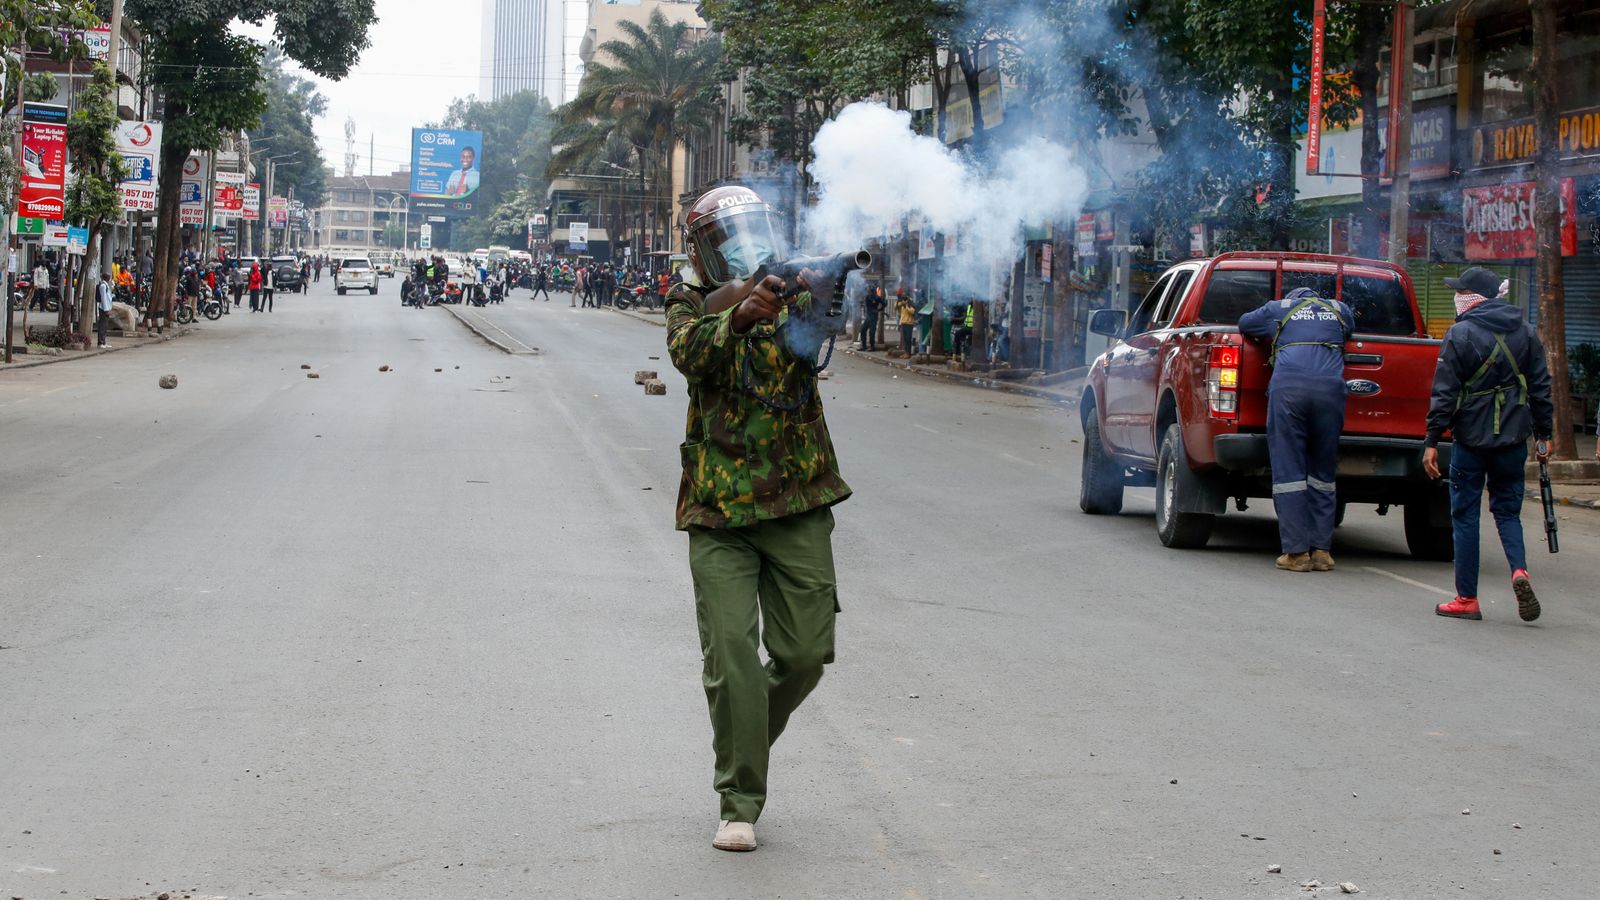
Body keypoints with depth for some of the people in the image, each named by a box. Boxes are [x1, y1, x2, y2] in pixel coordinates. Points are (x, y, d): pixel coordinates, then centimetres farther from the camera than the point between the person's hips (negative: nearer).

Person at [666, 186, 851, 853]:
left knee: (806, 652, 3)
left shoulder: (792, 292, 6)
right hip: (719, 507, -2)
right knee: (731, 653, -9)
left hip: (799, 503, 2)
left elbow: (820, 327, -16)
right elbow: (690, 352, -19)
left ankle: (746, 742, 31)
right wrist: (740, 316, -38)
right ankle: (739, 804, -1)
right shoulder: (691, 305, 4)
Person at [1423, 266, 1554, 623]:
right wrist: (1544, 434, 17)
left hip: (1471, 437, -4)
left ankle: (1467, 599, 7)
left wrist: (1432, 441, -6)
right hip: (1513, 439, 4)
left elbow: (1445, 393, -10)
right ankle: (1519, 570, -12)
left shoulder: (1461, 334, -9)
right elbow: (1541, 387, 10)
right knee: (1507, 510, 14)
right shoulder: (1526, 333, 7)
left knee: (1465, 515, 5)